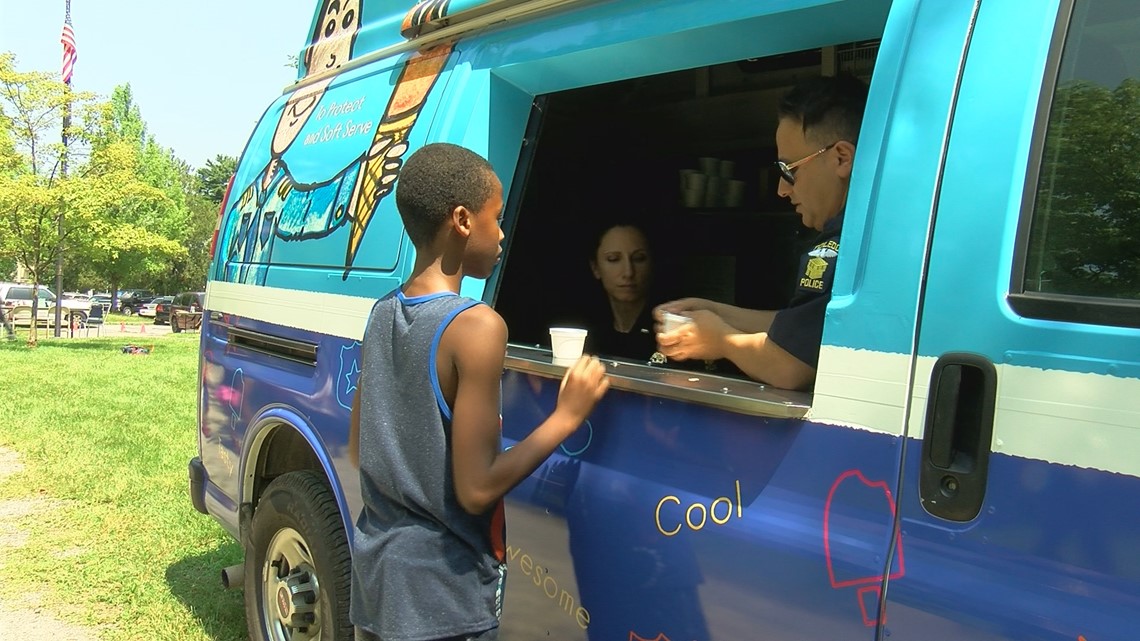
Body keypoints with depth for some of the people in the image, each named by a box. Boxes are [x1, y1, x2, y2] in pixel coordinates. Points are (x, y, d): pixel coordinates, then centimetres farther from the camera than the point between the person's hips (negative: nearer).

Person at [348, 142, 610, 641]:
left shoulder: (381, 315, 1)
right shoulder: (477, 326, -20)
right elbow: (477, 490, -20)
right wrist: (567, 416, -11)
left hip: (374, 574, 7)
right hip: (444, 599, -7)